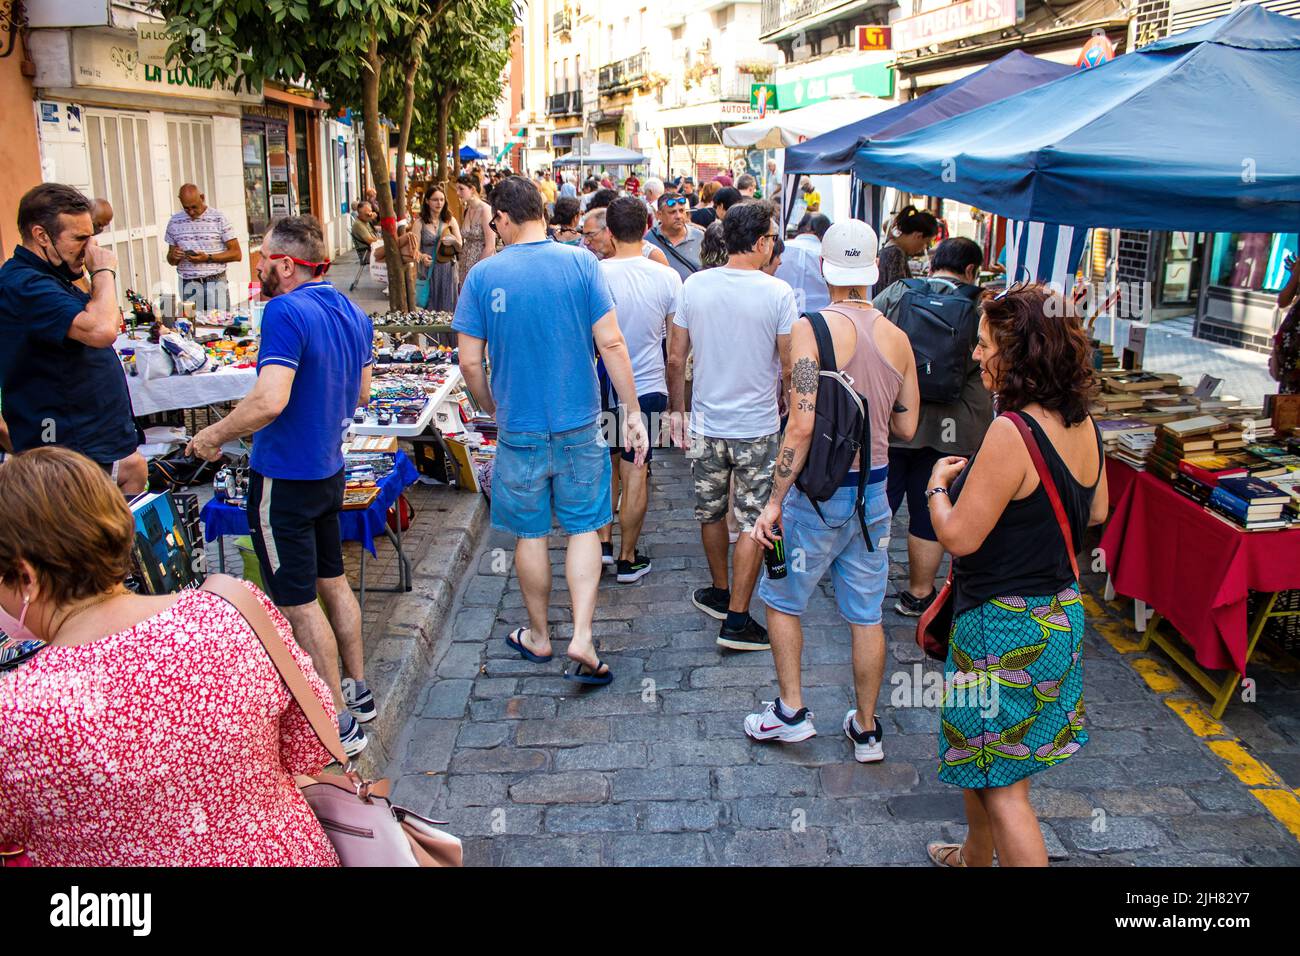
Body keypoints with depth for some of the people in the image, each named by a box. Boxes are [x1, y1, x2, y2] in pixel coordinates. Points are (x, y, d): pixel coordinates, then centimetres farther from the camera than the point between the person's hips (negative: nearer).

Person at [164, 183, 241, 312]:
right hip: (188, 286, 3)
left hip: (215, 283, -2)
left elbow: (237, 254, -4)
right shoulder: (174, 222, 10)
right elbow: (171, 261, 18)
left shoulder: (218, 218, -1)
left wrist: (208, 258, -15)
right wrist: (174, 257, -6)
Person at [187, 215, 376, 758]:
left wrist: (213, 436, -16)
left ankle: (339, 725, 9)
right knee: (332, 580, 21)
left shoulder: (285, 312, -21)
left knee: (298, 604, 1)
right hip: (328, 468, 9)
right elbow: (360, 394, 16)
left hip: (284, 477, -9)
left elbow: (269, 401, -30)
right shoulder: (351, 312, 6)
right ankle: (356, 691, 33)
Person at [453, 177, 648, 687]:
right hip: (579, 425, 0)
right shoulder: (581, 263, -7)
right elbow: (611, 345, -9)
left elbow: (470, 363, -5)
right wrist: (634, 413, -2)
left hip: (519, 428, 0)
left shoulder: (483, 276, -7)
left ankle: (538, 636, 30)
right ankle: (582, 636, 3)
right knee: (584, 528, 13)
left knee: (530, 534, 14)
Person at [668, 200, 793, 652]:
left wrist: (678, 410, 12)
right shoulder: (778, 293, -12)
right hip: (758, 428, -3)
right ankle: (736, 620, 9)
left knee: (711, 512, 20)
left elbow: (676, 357, 0)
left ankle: (720, 593, 37)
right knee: (754, 522, 6)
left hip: (706, 423, 4)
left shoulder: (694, 285, -4)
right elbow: (789, 367, -9)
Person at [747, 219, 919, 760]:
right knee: (866, 613, 14)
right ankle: (866, 730, 25)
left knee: (782, 598, 16)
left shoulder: (813, 328, -15)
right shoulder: (897, 338, 1)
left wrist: (775, 501, -16)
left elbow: (801, 426, -22)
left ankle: (791, 713, 23)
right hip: (874, 492, 5)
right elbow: (906, 428, 7)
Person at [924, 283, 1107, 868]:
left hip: (1005, 627, -9)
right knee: (981, 759, 27)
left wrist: (939, 485, -5)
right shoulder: (1083, 425, 0)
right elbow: (1095, 512, 14)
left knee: (1000, 783, 5)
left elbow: (959, 536, -23)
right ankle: (975, 856, 46)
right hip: (1060, 614, 9)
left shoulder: (1011, 432, -26)